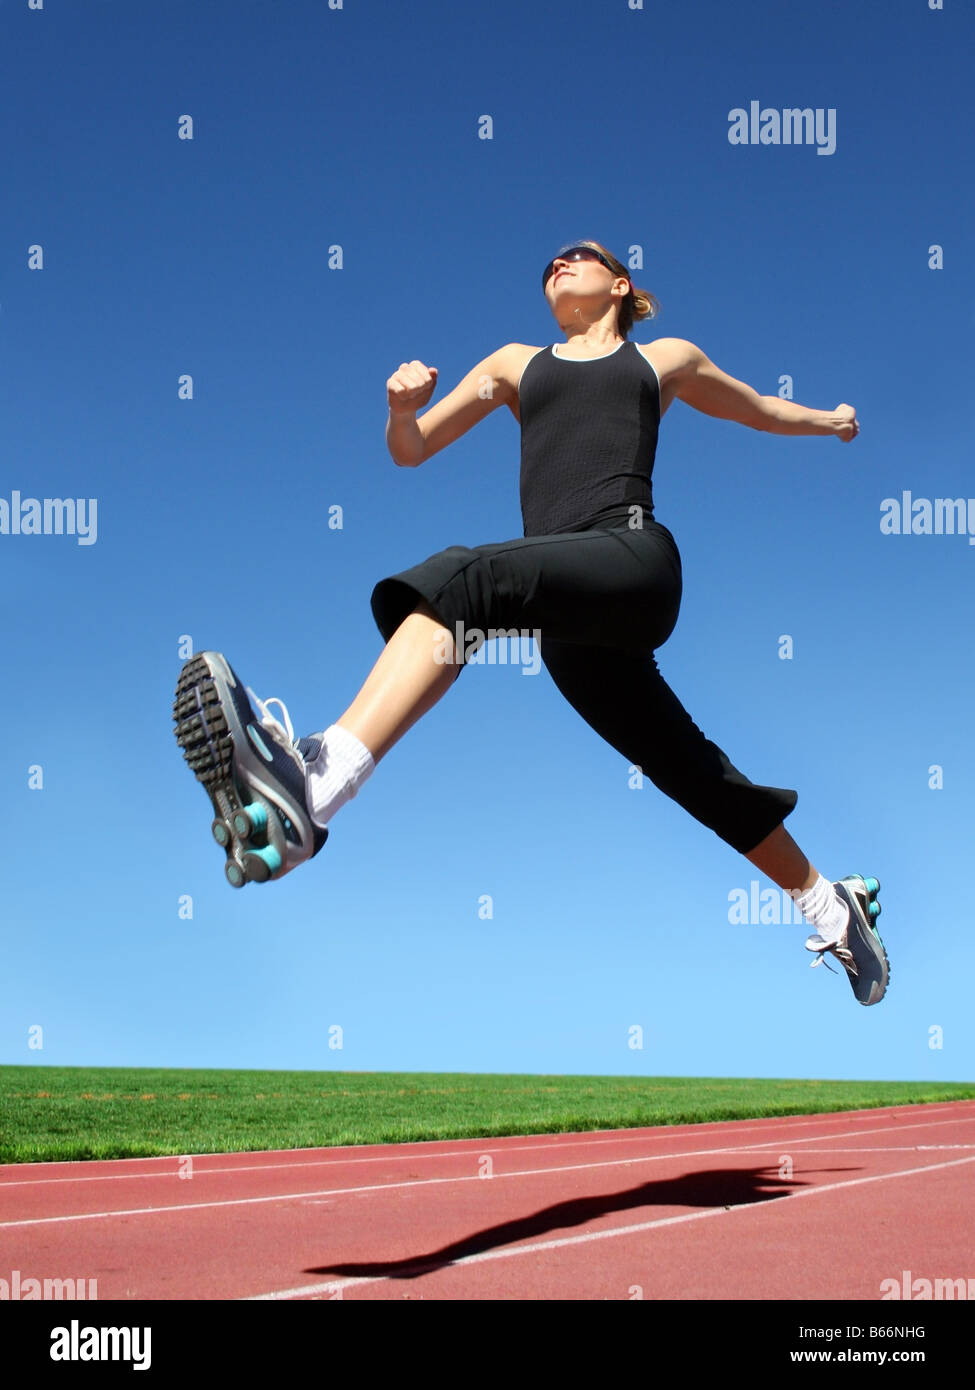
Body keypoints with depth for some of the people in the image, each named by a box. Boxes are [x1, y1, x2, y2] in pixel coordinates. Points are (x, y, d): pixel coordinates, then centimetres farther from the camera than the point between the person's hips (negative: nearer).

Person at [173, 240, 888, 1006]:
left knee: (466, 576, -32)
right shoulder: (517, 363, 31)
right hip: (572, 621, 4)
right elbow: (410, 451, 25)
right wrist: (401, 405, 3)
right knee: (689, 768, 7)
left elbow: (757, 406, 44)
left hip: (635, 558, -4)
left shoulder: (666, 358, 26)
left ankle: (312, 781, -52)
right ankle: (830, 903, 27)